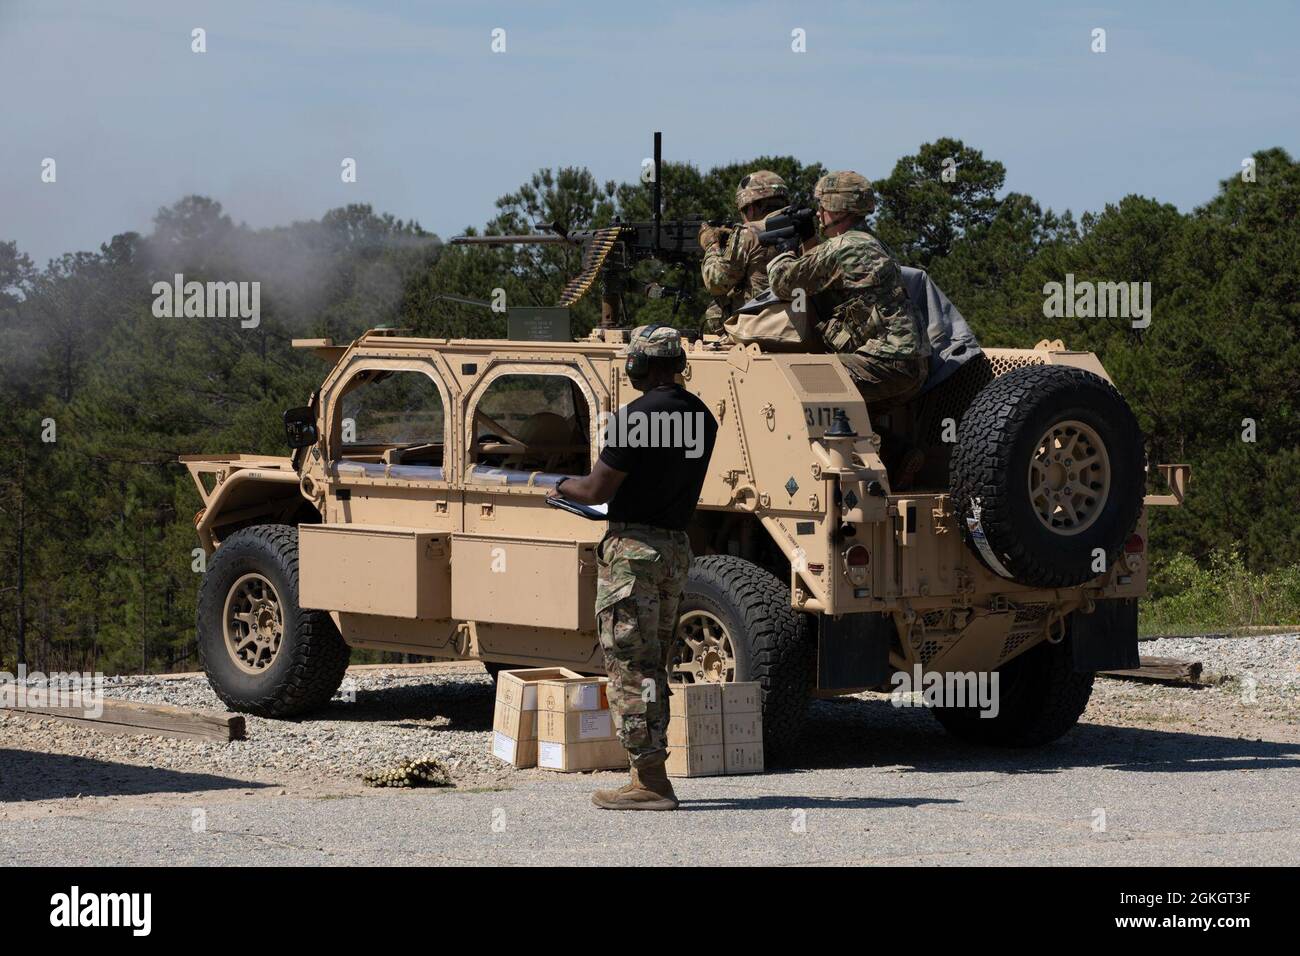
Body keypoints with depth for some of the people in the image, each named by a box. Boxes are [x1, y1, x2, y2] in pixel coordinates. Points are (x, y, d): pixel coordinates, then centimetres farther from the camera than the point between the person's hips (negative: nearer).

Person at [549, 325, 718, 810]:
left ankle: (649, 781, -5)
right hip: (676, 547, 8)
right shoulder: (701, 417, 8)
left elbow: (597, 489, -14)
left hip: (634, 548, -8)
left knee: (630, 666, -4)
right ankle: (652, 777, 18)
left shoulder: (636, 417, -17)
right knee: (652, 667, 16)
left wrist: (566, 485, 7)